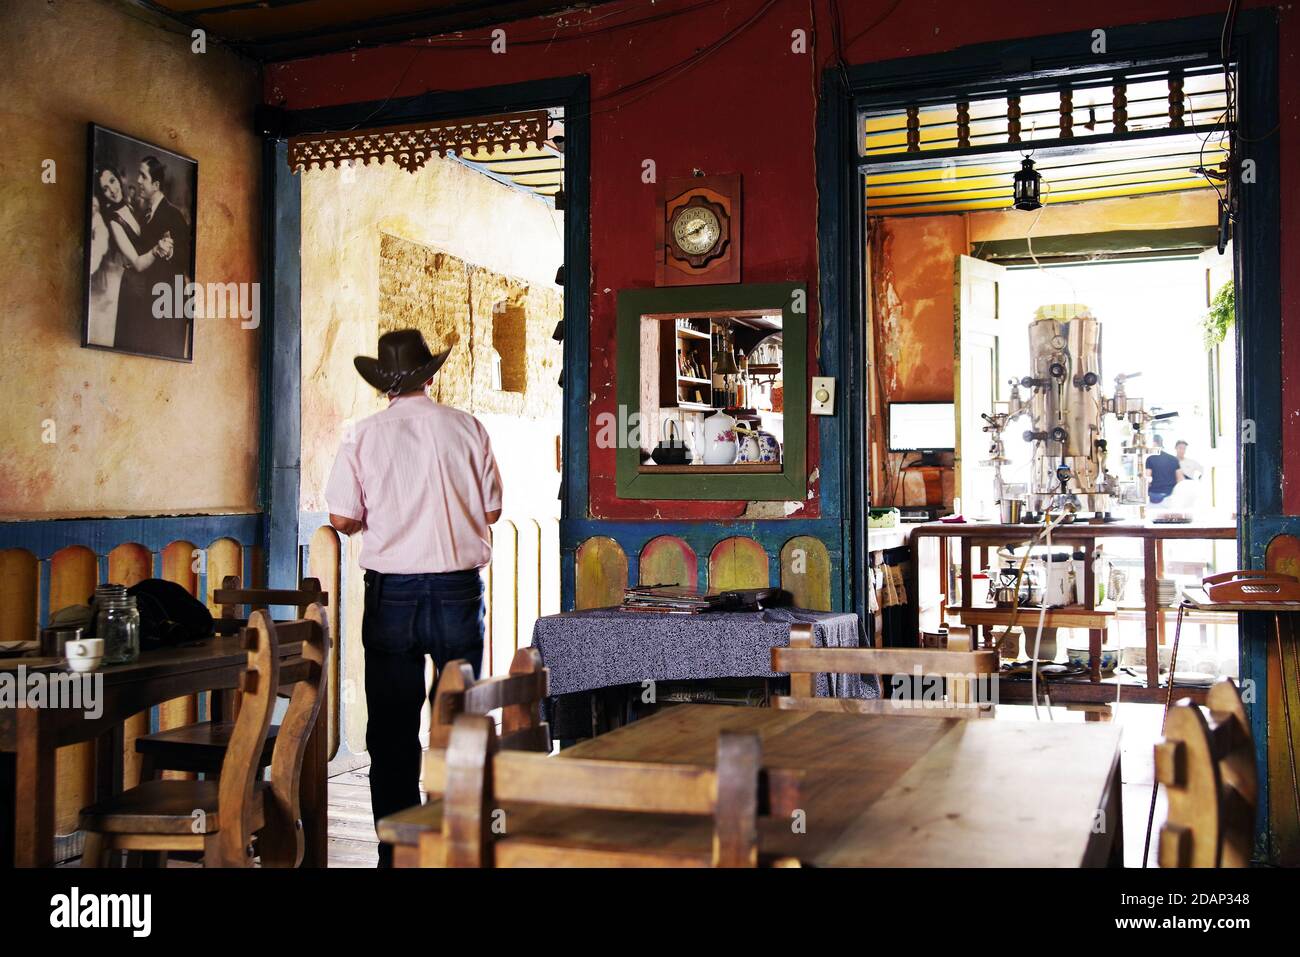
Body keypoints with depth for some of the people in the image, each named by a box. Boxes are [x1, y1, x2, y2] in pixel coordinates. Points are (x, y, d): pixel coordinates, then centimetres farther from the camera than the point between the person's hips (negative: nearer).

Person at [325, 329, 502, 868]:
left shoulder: (366, 435, -3)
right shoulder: (466, 428, -2)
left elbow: (342, 519, -5)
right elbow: (491, 511, 2)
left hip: (392, 594, 0)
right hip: (459, 590, 1)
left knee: (391, 727, 8)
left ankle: (397, 850, 12)